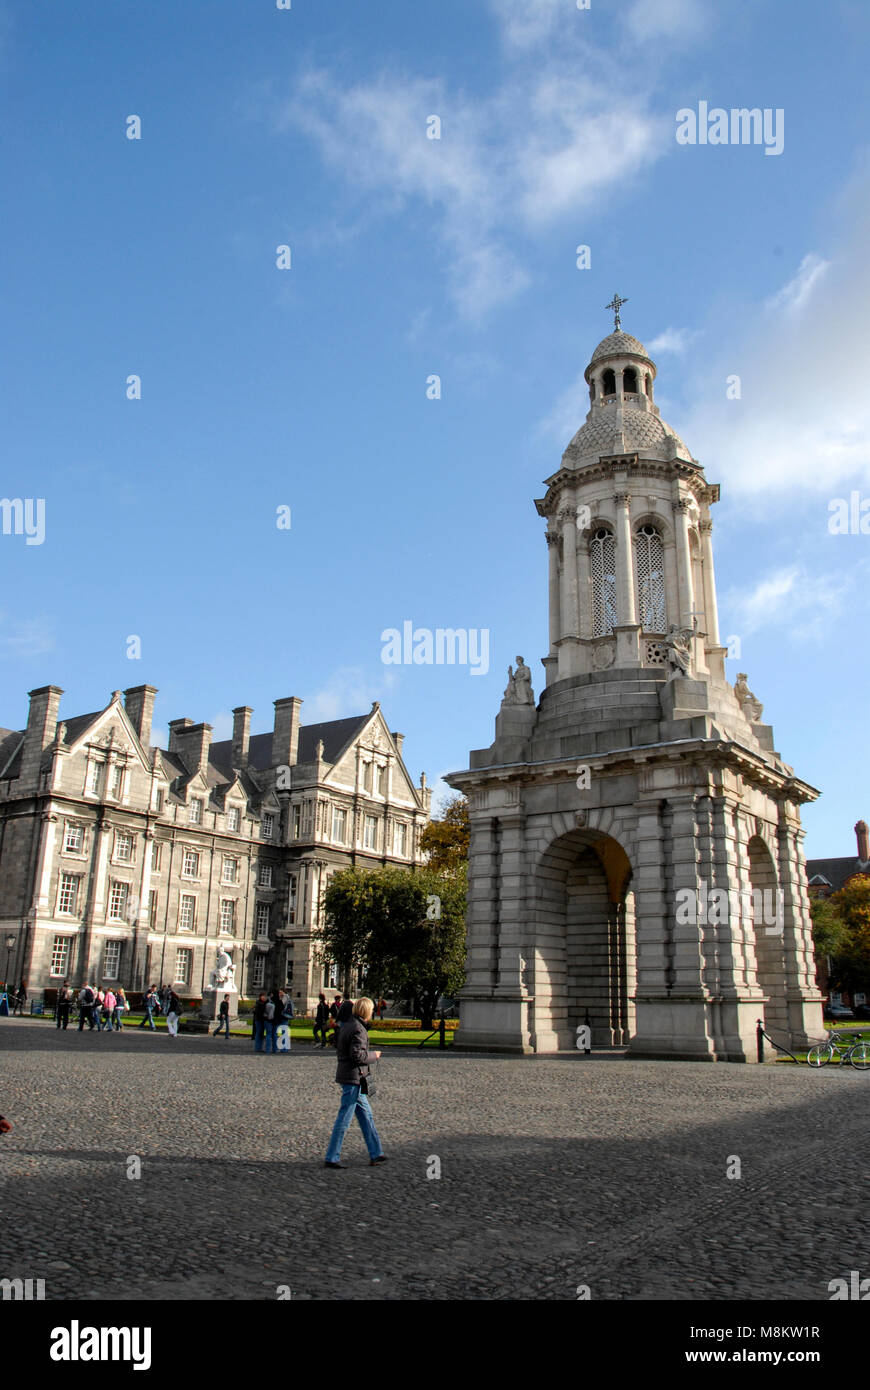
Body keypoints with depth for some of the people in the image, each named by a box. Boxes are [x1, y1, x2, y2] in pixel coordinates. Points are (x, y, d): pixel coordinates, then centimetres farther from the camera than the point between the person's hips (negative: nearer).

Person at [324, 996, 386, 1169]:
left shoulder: (347, 1026, 12)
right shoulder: (358, 1029, -17)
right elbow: (357, 1055, -23)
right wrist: (373, 1055, -8)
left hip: (347, 1076, 10)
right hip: (353, 1078, -10)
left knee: (367, 1116, 15)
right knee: (344, 1119, -3)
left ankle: (376, 1154, 22)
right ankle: (331, 1158, 4)